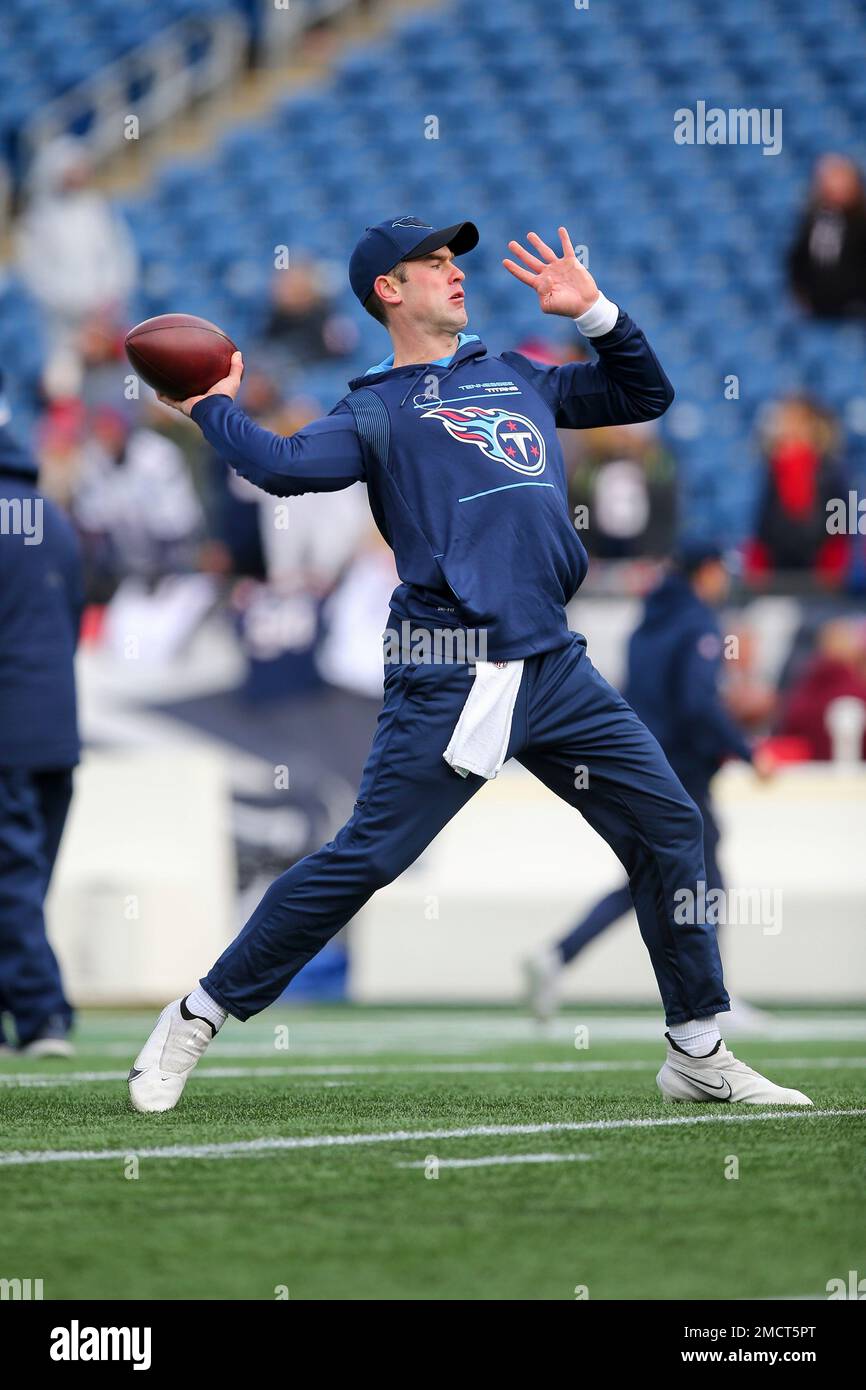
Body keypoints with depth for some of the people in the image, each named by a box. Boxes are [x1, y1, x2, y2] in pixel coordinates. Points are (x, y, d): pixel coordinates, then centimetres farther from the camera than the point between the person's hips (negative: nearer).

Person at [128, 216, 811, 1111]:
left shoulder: (515, 379, 23)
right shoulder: (375, 411, 6)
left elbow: (644, 395, 30)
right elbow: (287, 466, -13)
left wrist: (594, 313, 18)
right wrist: (212, 408, 0)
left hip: (556, 669, 6)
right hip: (449, 683, -6)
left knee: (668, 828, 4)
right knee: (363, 859, -10)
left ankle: (699, 1055, 15)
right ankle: (194, 1021, 1)